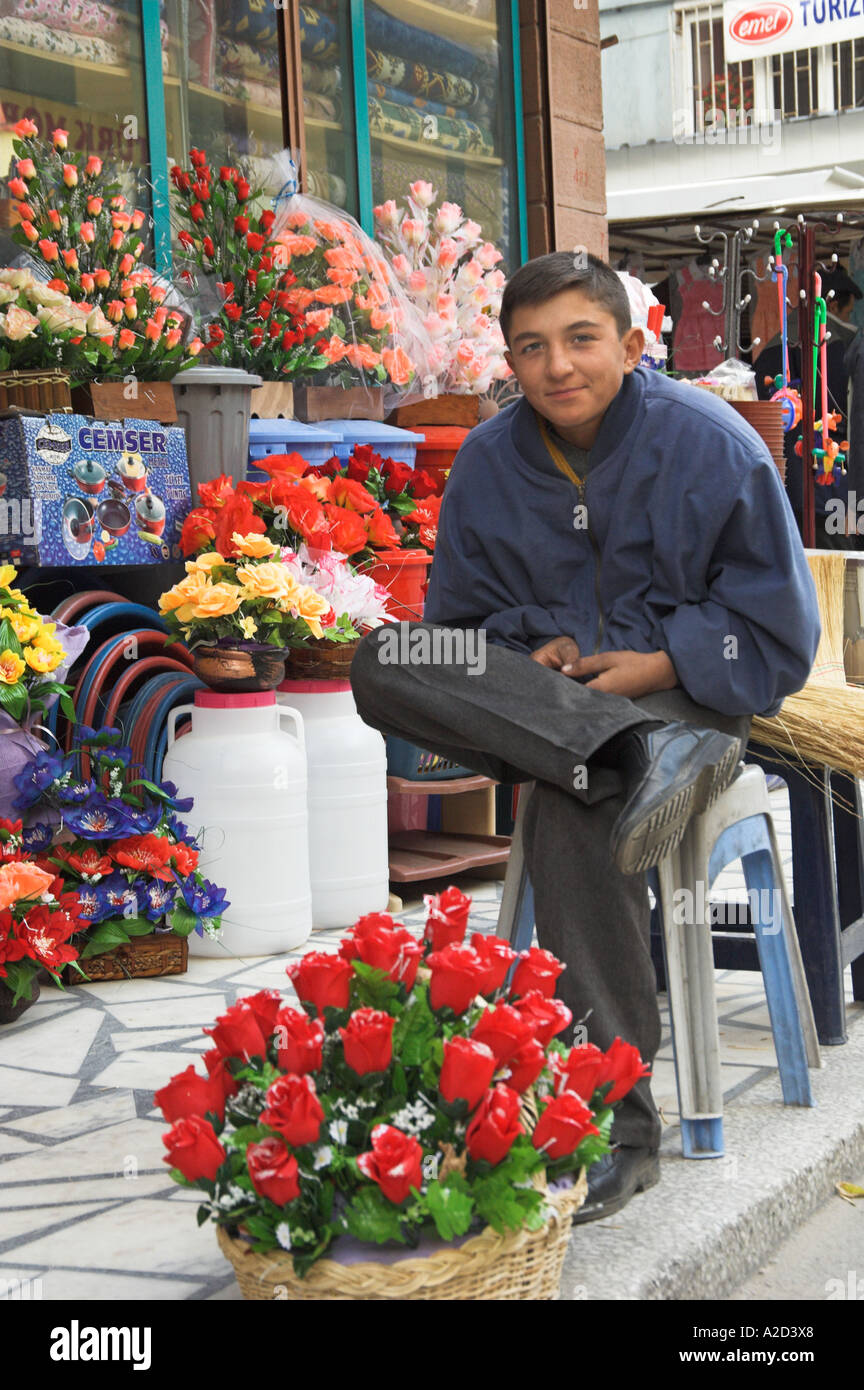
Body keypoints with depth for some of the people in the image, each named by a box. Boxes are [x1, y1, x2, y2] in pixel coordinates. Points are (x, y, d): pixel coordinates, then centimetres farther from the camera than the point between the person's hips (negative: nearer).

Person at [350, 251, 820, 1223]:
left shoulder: (711, 444, -6)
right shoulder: (488, 461, 4)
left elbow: (776, 631, -3)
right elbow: (463, 616, 13)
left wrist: (662, 664, -16)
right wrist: (536, 655, -8)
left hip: (688, 697, -4)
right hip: (539, 694, 4)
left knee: (571, 807, -36)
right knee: (386, 662, -24)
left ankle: (616, 1122, -29)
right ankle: (640, 759, -39)